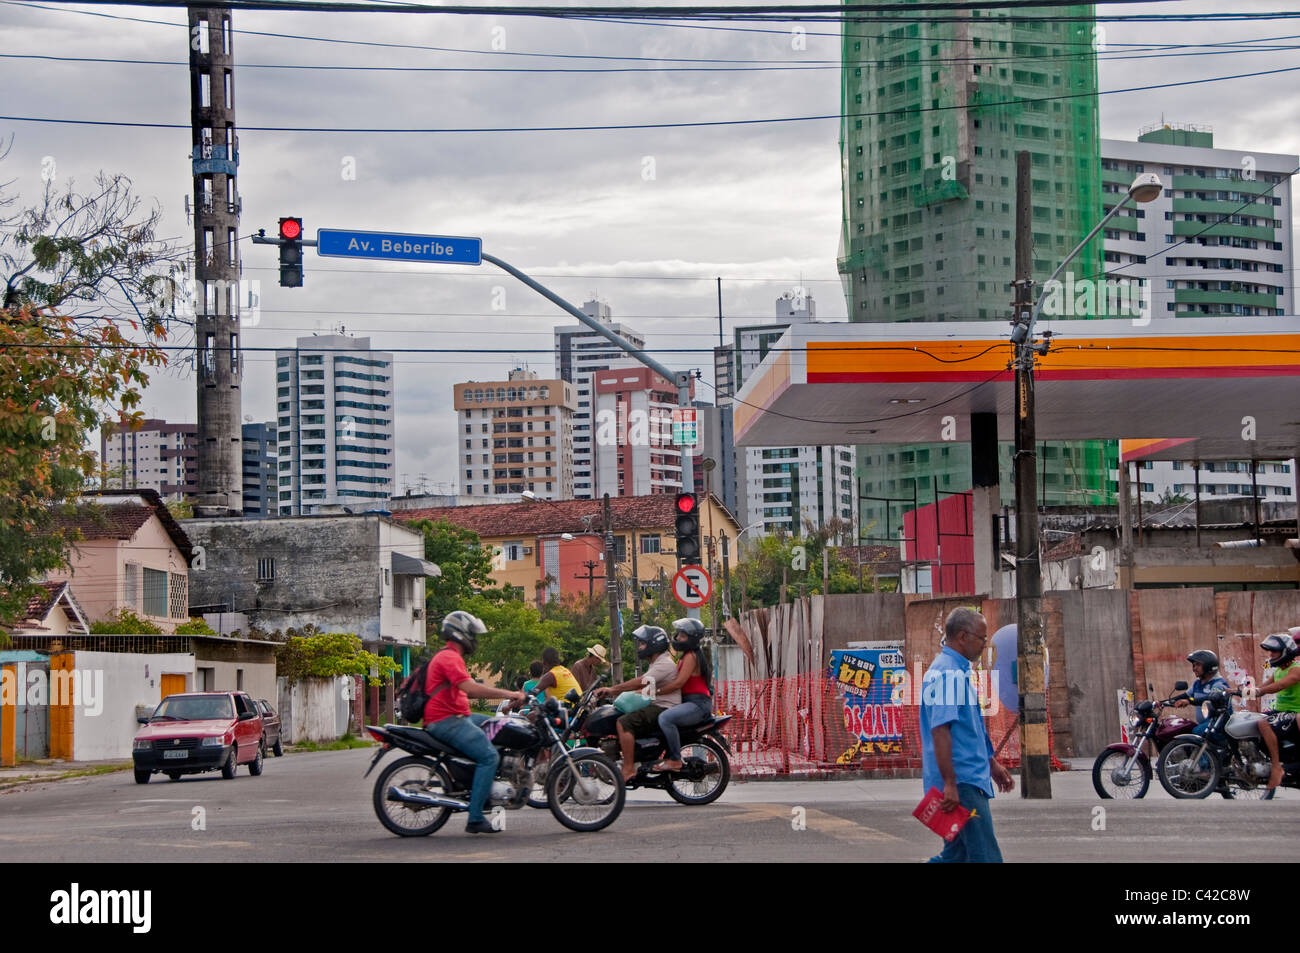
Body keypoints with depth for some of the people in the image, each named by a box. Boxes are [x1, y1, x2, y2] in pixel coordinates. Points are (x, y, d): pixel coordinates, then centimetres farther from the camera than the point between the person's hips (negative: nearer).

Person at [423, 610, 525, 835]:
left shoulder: (450, 656, 22)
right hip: (447, 721, -11)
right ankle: (475, 819, -25)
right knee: (488, 755, -21)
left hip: (457, 718, 11)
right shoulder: (450, 657, -13)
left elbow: (468, 691, 23)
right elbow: (470, 688, -25)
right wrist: (507, 694, -23)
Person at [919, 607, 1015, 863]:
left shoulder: (957, 670, 18)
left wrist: (992, 763, 33)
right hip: (960, 783, -11)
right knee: (986, 857, -11)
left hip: (968, 780, 11)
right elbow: (940, 729, -23)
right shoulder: (949, 673, -16)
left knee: (957, 854, 14)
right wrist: (949, 784, -26)